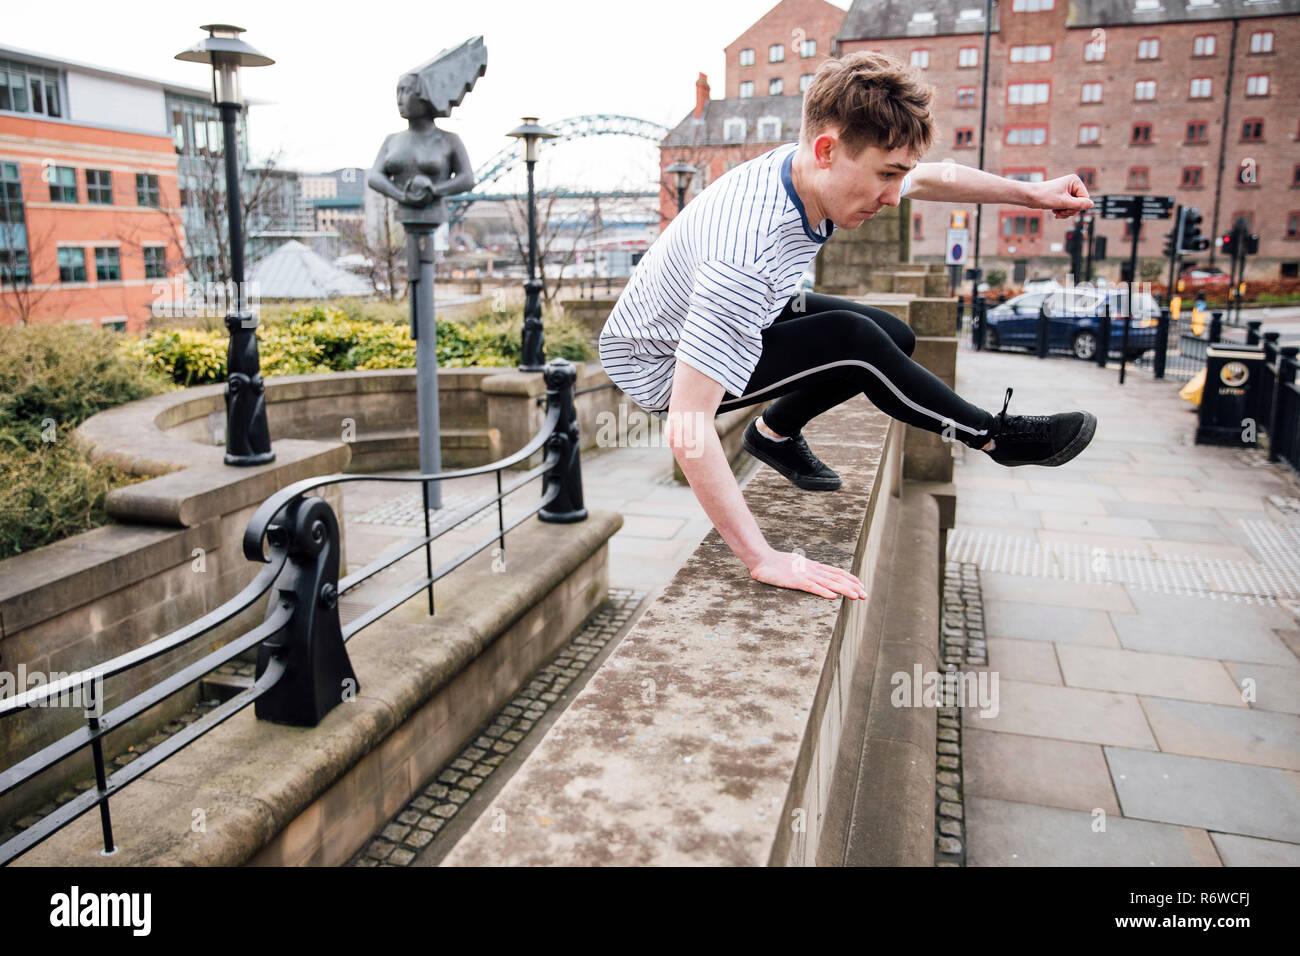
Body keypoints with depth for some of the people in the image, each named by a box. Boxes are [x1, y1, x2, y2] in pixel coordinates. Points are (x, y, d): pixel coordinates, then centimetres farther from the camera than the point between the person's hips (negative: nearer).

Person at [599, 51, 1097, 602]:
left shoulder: (814, 171, -15)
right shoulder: (746, 257, -40)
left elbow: (933, 178, 9)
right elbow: (686, 428, -42)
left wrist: (1032, 194, 11)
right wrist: (763, 560, -40)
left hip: (722, 317, 8)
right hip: (659, 367, -8)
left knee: (895, 337, 3)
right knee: (854, 342, -24)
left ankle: (774, 432, 19)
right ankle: (995, 436, -1)